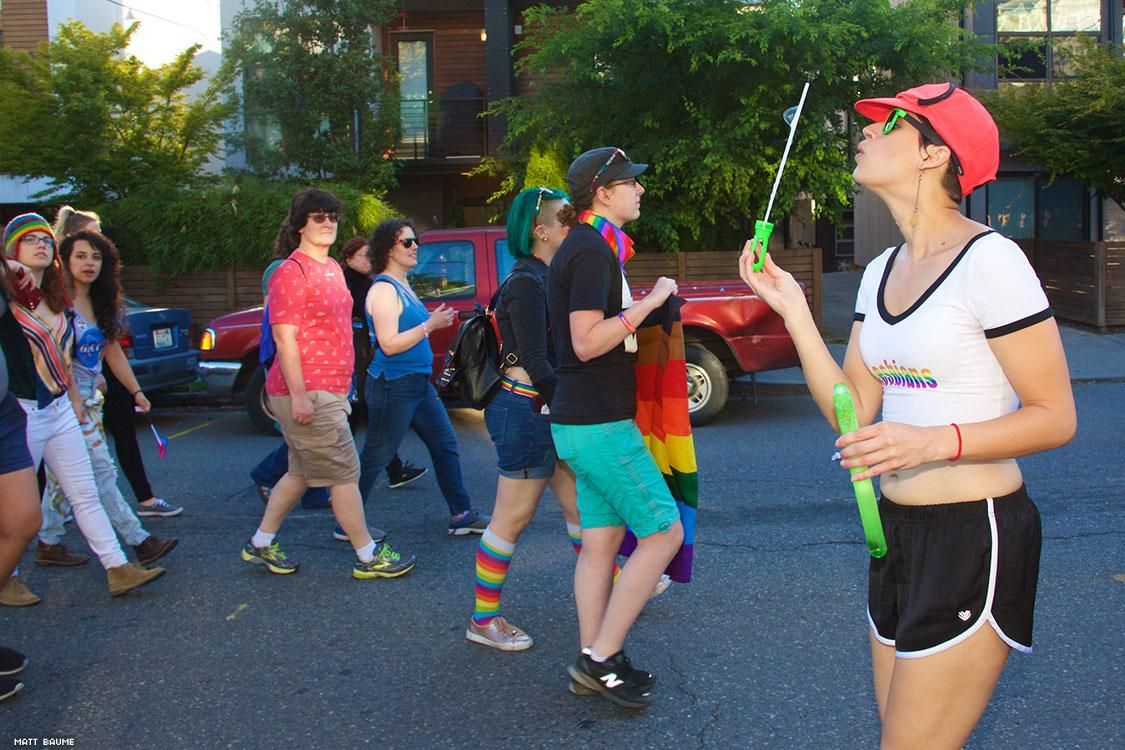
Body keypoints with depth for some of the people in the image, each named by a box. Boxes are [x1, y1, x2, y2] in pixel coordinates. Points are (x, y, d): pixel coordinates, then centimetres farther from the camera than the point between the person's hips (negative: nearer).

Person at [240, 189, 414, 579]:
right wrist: (299, 395, -22)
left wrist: (342, 385, 22)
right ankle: (368, 557, 7)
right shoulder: (292, 272, -13)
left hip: (328, 390, 9)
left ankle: (260, 544, 29)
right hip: (307, 393, -9)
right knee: (344, 473, -3)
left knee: (302, 472, 16)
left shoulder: (332, 269, 16)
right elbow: (284, 337, -17)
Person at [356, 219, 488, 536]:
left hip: (418, 384, 10)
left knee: (446, 446, 11)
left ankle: (462, 515, 18)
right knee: (374, 458, 1)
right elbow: (389, 344, -23)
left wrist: (435, 321, 13)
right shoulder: (384, 289, -15)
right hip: (392, 386, -10)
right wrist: (430, 325, -20)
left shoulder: (403, 286, 14)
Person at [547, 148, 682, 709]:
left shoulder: (590, 247, 17)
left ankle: (594, 662, 19)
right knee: (663, 531, -5)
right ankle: (602, 657, 1)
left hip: (587, 420, 10)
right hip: (598, 422, -10)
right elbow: (587, 342, -23)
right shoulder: (592, 251, -15)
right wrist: (649, 303, -18)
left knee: (601, 538, 12)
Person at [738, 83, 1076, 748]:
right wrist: (793, 310, -1)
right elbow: (853, 413, 5)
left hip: (975, 536, -8)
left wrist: (934, 442, -27)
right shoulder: (881, 272, 10)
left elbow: (1055, 416, -12)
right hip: (897, 531, 8)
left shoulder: (988, 259, -14)